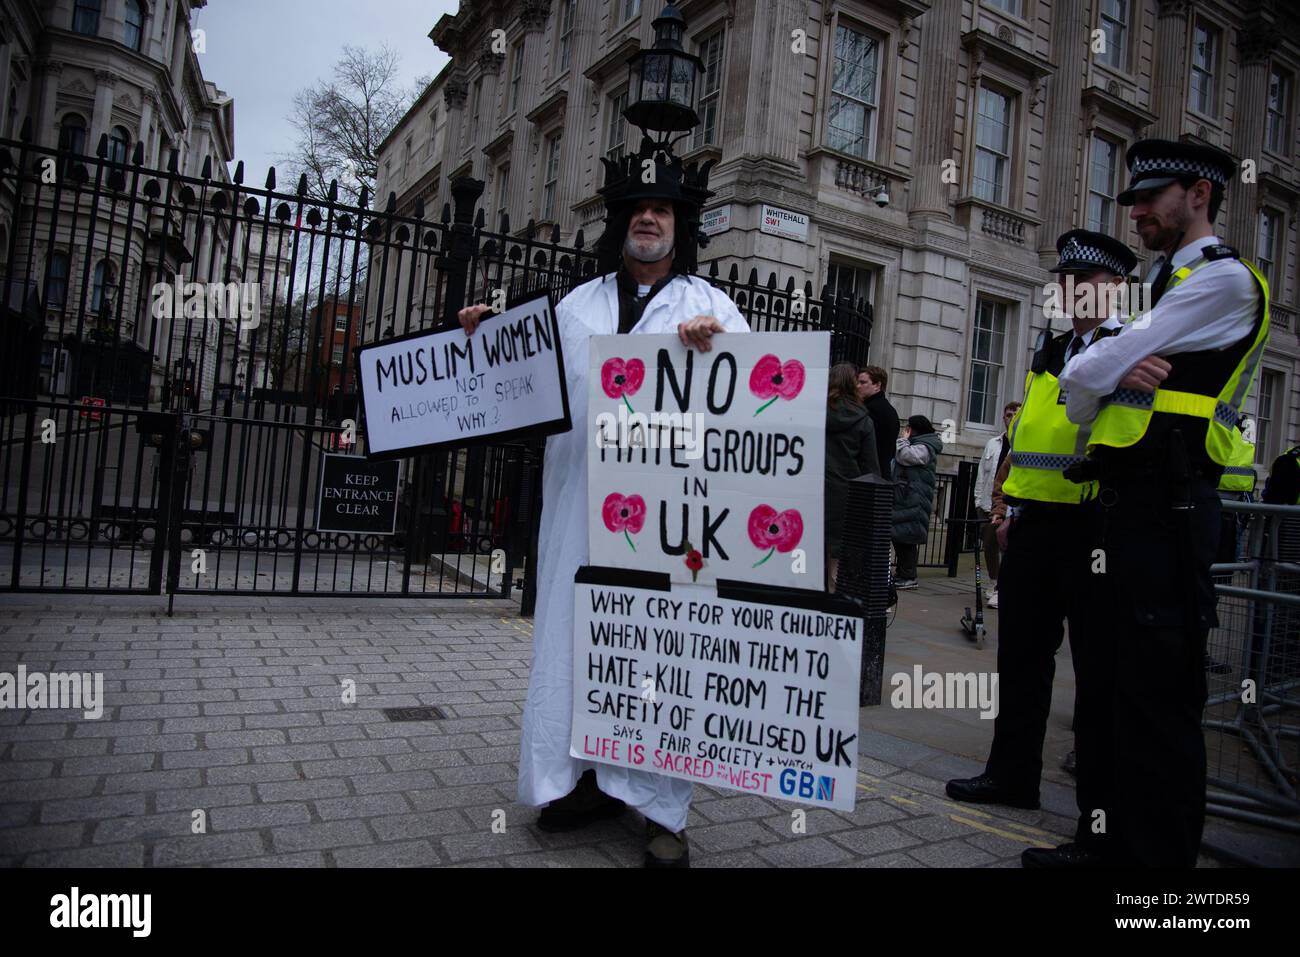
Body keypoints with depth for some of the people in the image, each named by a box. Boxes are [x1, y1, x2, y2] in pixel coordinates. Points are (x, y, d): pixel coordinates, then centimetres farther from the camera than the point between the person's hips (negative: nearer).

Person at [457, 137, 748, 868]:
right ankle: (592, 778, 20)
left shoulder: (711, 306, 9)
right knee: (575, 633, 5)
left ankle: (662, 806, 8)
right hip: (581, 503, 4)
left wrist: (716, 350, -22)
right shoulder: (578, 305, 19)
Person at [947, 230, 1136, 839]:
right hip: (1033, 525, 7)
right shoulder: (1048, 353, 18)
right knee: (1020, 652, 13)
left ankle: (1104, 805, 17)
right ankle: (1013, 775, 27)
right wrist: (1009, 504, 16)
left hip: (1092, 528, -7)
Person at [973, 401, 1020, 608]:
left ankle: (1000, 590, -3)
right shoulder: (992, 444, 16)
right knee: (989, 546, 11)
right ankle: (994, 584, 26)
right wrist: (978, 500, 10)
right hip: (988, 504, 5)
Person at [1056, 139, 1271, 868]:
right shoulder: (1166, 286, 25)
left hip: (1166, 507, -10)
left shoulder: (1223, 278, -5)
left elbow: (1087, 377, -13)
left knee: (1159, 695, -5)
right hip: (1127, 503, 10)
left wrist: (1100, 379, 8)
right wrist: (1120, 376, -6)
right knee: (1113, 686, 14)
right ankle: (1120, 843, 26)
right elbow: (1086, 382, 14)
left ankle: (1162, 856, 6)